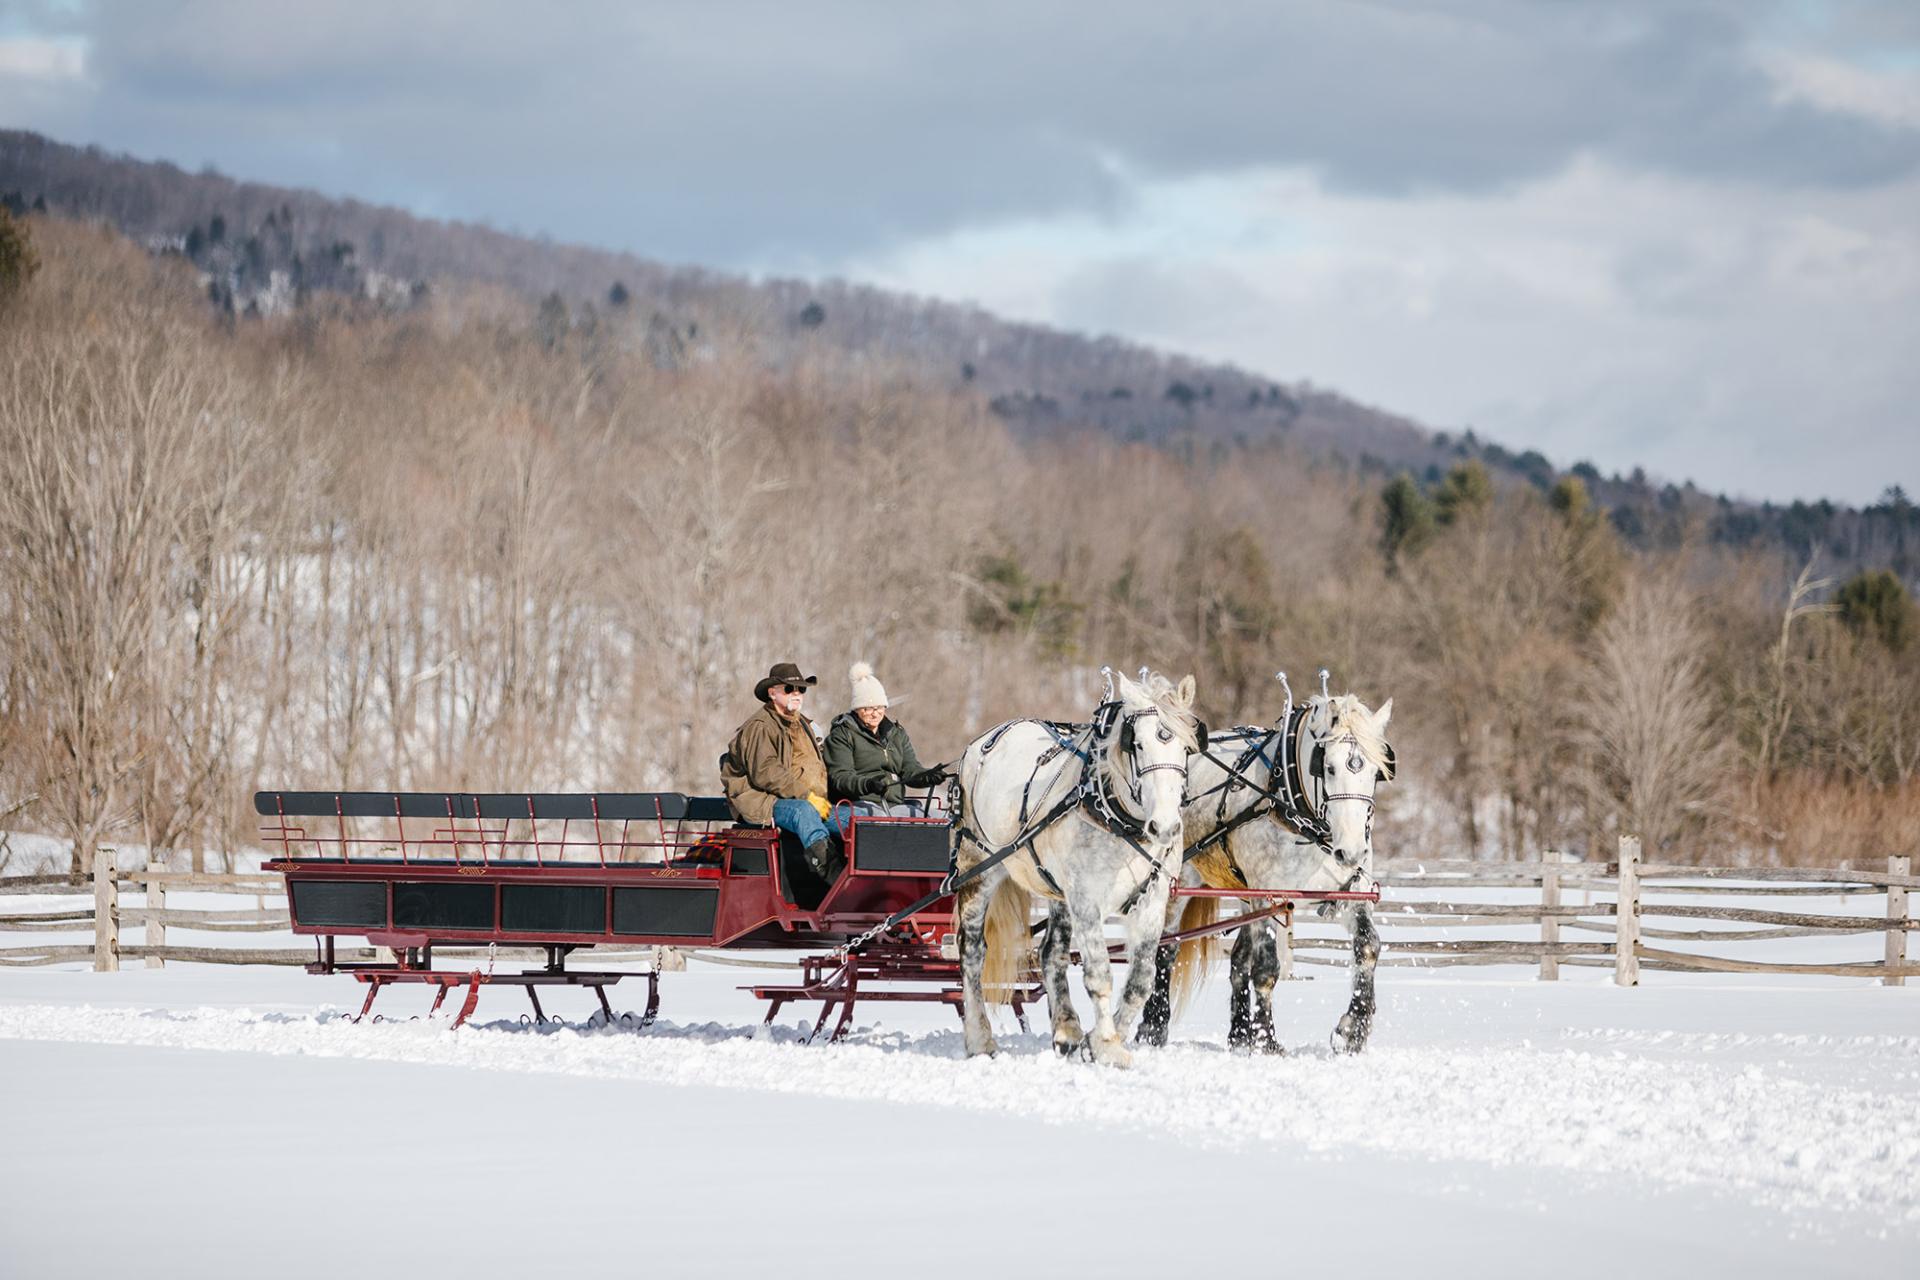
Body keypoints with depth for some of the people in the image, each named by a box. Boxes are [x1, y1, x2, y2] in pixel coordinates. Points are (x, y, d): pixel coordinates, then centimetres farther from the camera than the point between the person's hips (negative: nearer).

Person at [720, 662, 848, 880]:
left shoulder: (803, 724, 24)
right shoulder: (759, 727, -5)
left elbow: (818, 769, 26)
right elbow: (765, 774, -17)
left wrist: (821, 799, 5)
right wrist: (807, 796, -21)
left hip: (810, 802, 8)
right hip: (763, 803, -8)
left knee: (854, 818, -14)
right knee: (803, 812, -39)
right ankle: (831, 870, -58)